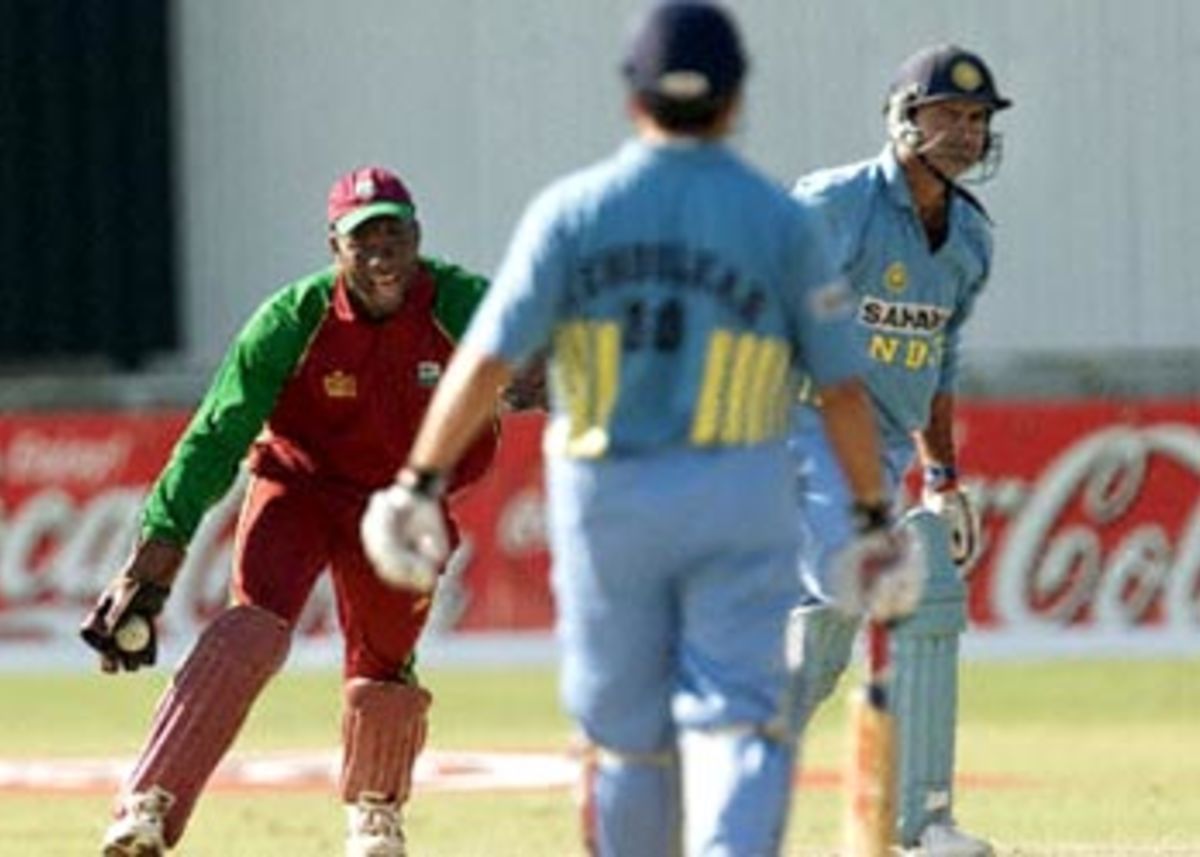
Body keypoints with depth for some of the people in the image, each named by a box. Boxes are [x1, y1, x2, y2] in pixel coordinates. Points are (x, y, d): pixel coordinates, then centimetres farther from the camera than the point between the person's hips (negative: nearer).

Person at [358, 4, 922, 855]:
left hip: (603, 501, 1)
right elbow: (842, 386, -2)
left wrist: (418, 486, -8)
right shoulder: (779, 219, -3)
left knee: (625, 728, 14)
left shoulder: (572, 209, -3)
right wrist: (878, 519, 7)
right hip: (740, 500, -1)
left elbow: (489, 356, -10)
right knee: (737, 721, -4)